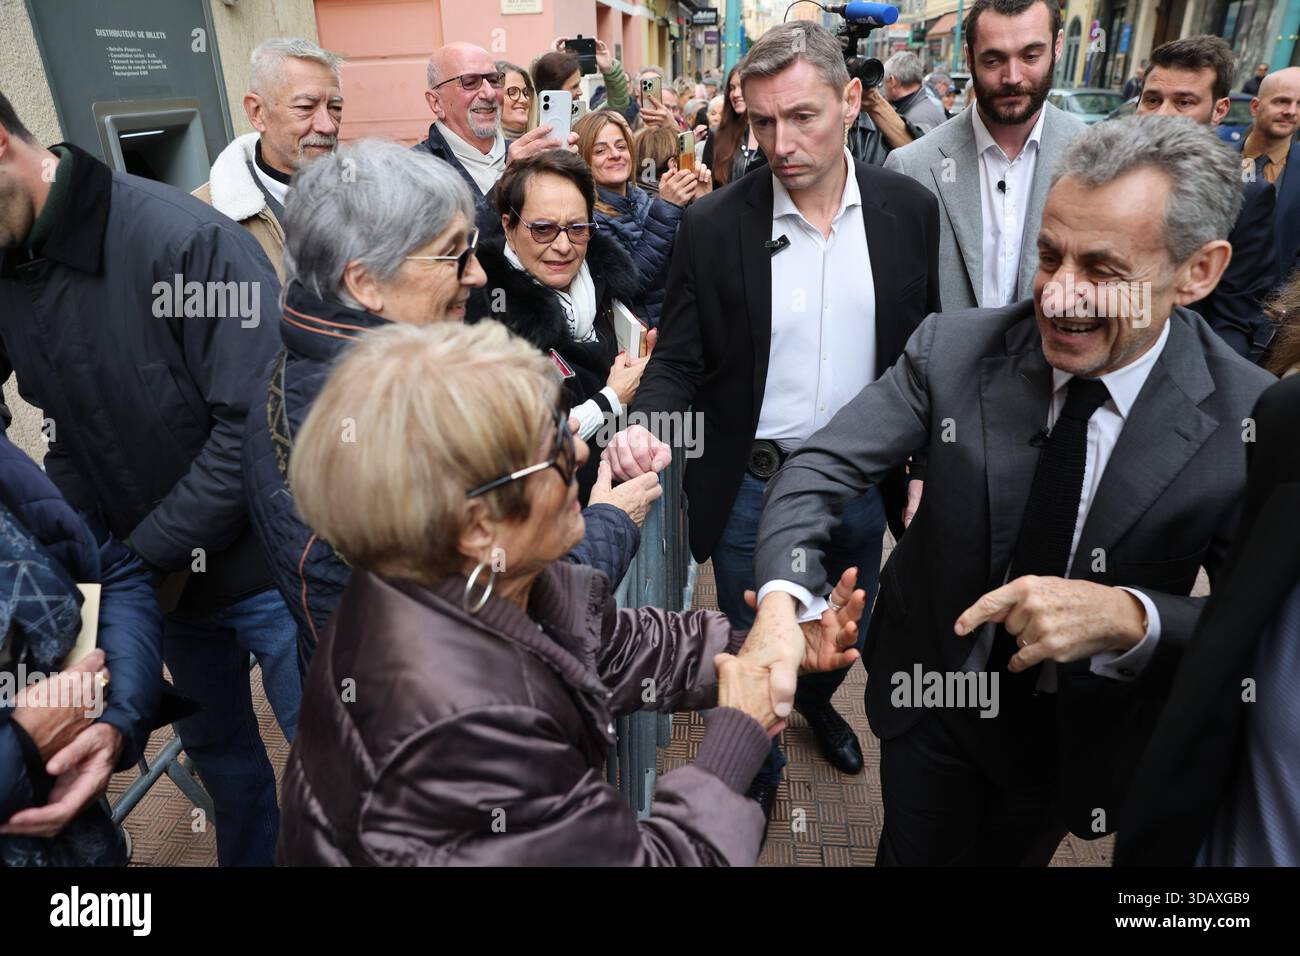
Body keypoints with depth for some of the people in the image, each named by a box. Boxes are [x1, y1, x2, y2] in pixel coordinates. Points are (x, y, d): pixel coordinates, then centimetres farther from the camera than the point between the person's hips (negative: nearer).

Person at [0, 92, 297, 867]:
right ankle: (250, 854, 47)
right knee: (218, 751, 24)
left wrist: (149, 555, -18)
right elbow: (74, 427, 8)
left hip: (265, 569, -6)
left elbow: (263, 421, -24)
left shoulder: (187, 238, -21)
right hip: (169, 576, 6)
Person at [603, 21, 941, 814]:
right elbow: (679, 361, -8)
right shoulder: (712, 226, -12)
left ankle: (818, 700, 60)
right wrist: (649, 426, -28)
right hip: (750, 488, -2)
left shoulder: (910, 209, -5)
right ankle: (760, 767, 47)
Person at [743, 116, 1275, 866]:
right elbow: (821, 471, -21)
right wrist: (781, 604, -40)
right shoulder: (954, 348, -20)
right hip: (930, 692, 0)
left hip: (1082, 732, 1)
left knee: (1011, 855, 28)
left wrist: (1129, 614, -38)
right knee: (913, 854, 22)